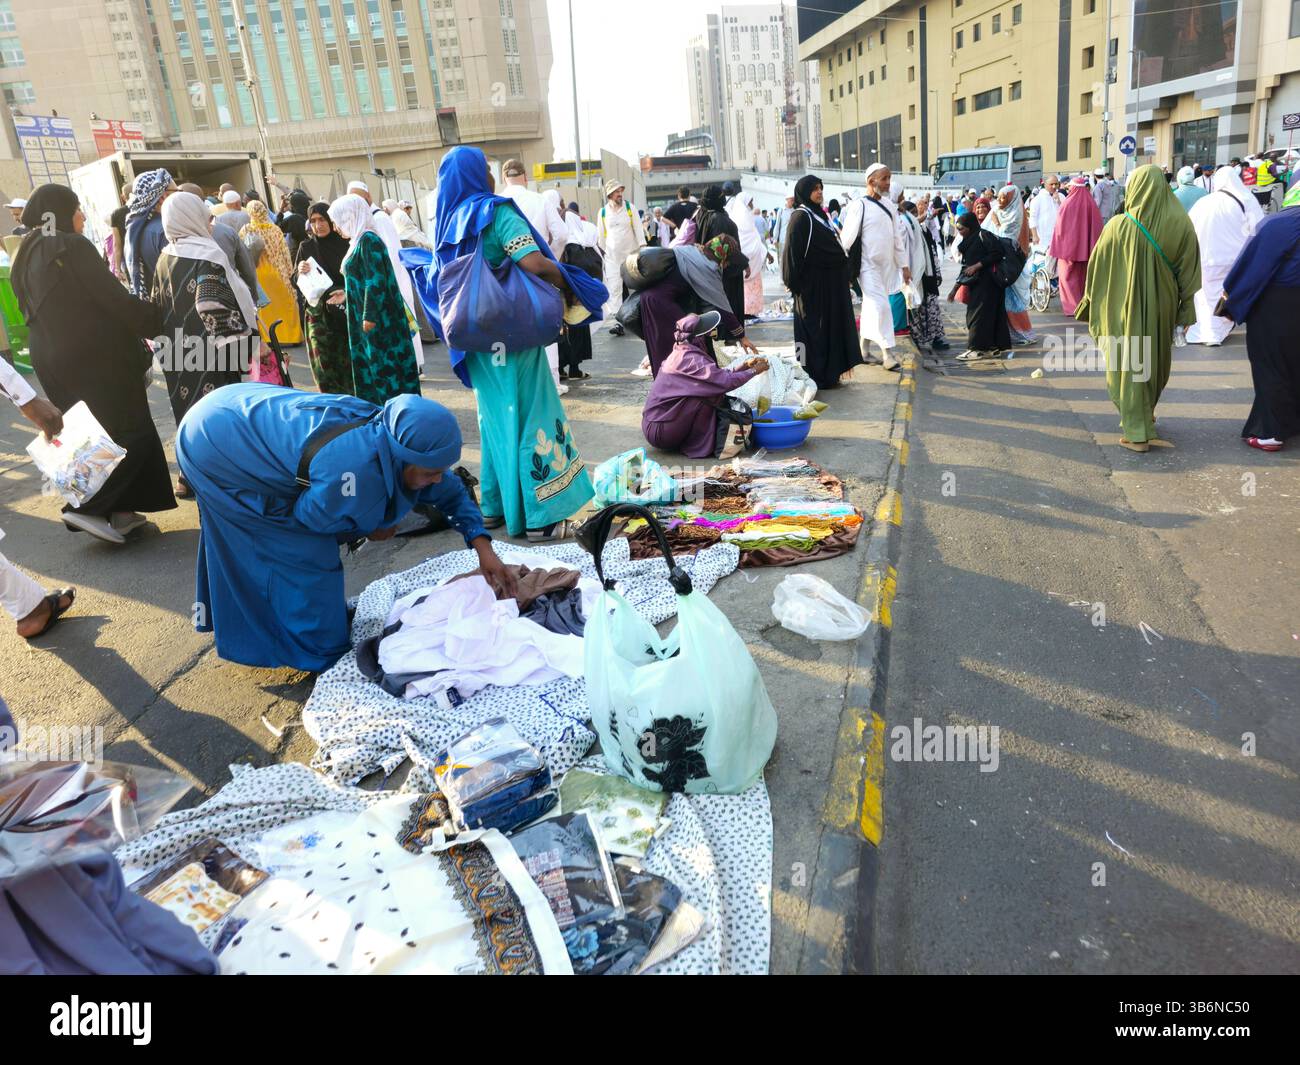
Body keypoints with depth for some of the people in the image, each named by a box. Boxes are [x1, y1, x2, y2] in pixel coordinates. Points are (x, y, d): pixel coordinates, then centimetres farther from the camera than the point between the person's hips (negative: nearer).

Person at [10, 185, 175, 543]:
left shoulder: (24, 258, 14)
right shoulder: (72, 247, -12)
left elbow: (30, 312, 18)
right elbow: (116, 299, -14)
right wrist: (155, 319, -1)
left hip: (52, 361, 9)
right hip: (97, 357, -8)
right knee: (130, 433, -3)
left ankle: (118, 511, 14)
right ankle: (88, 506, -10)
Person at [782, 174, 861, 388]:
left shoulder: (819, 214, 16)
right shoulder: (800, 217, -12)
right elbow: (794, 252, -18)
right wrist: (795, 283, -20)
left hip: (830, 281, 9)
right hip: (813, 283, -9)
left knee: (831, 326, 12)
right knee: (815, 329, -3)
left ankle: (829, 374, 19)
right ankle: (817, 376, 4)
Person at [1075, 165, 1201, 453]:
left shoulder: (1118, 226, -13)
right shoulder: (1180, 224, -8)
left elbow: (1097, 269, -6)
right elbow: (1189, 272, -5)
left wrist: (1092, 303, 7)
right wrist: (1185, 308, 3)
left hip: (1126, 306, -3)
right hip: (1163, 307, 3)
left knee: (1129, 363, 6)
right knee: (1156, 359, 22)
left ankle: (1137, 433, 3)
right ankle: (1146, 412, 42)